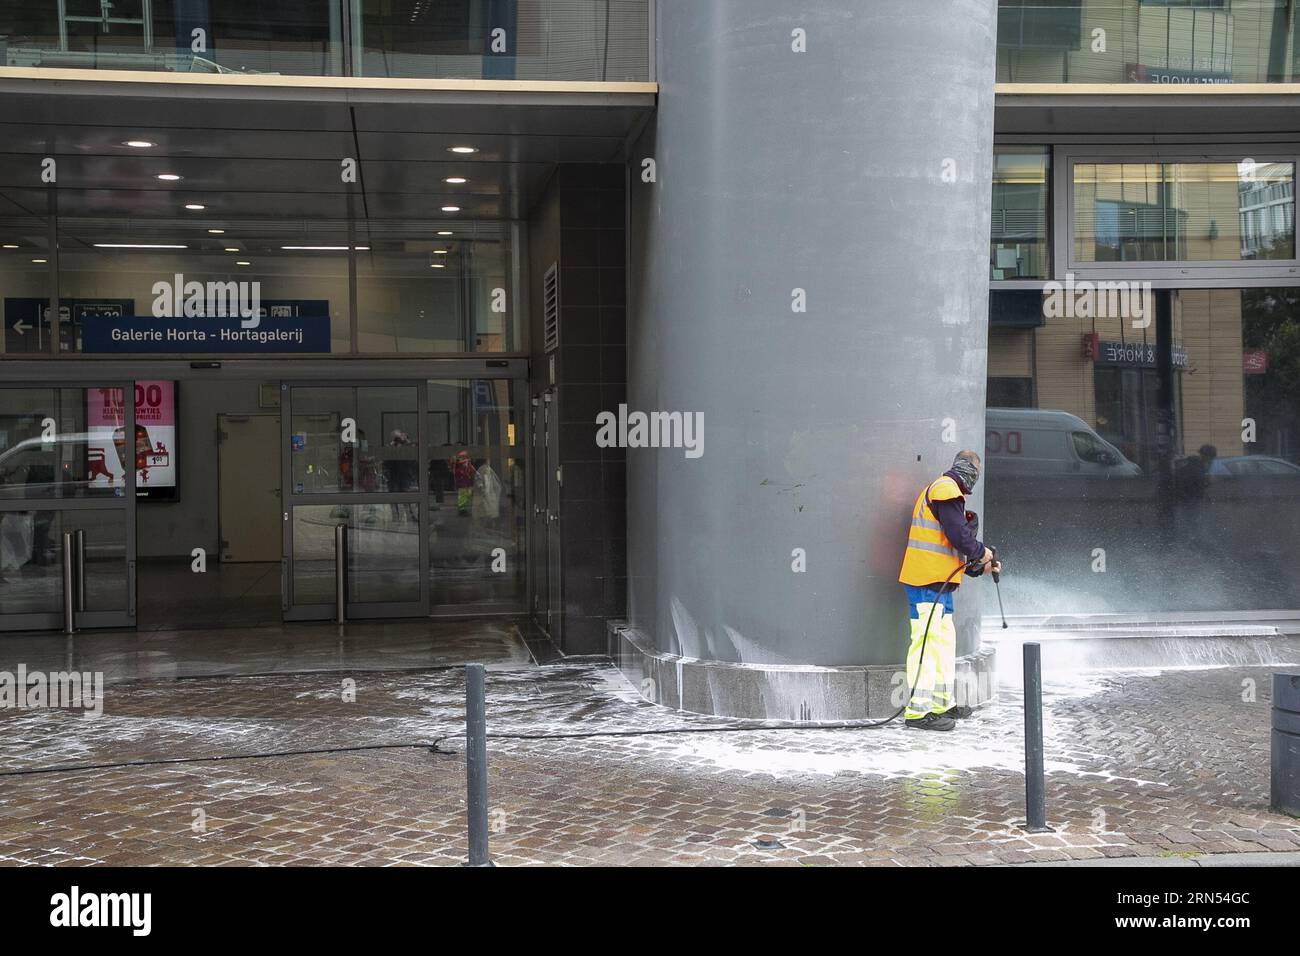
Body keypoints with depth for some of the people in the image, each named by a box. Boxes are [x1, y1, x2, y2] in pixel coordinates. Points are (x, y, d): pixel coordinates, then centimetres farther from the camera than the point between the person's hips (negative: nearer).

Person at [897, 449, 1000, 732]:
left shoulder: (943, 489, 22)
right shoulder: (946, 489, -10)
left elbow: (950, 546, 26)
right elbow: (959, 534, -18)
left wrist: (980, 566, 27)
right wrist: (981, 553, -1)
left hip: (937, 583, 11)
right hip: (928, 582, -11)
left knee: (945, 640, 17)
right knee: (928, 641, -11)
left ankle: (943, 703, 26)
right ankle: (918, 711, -10)